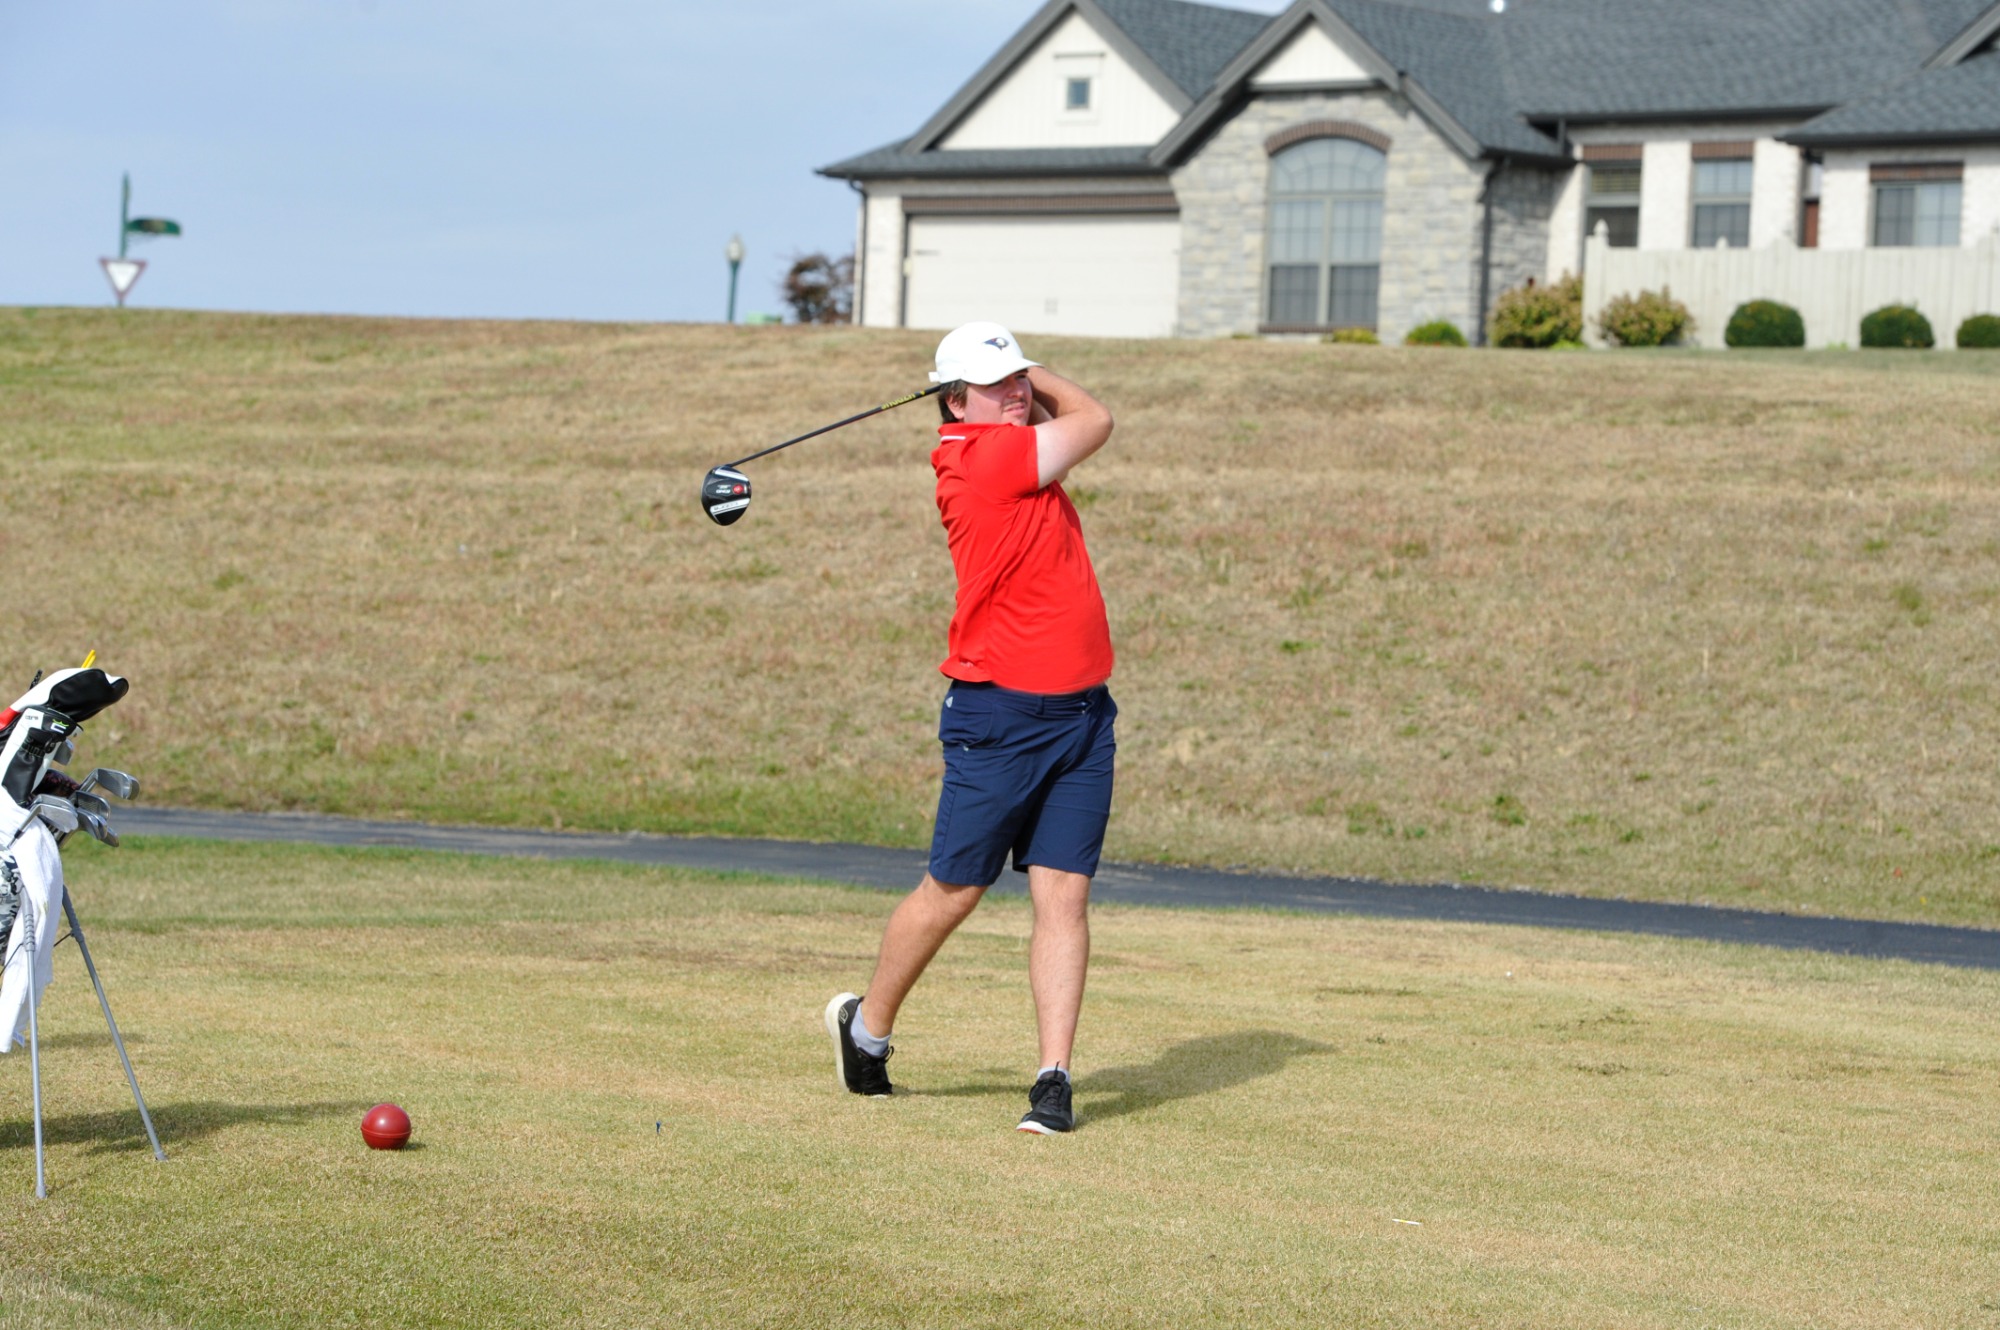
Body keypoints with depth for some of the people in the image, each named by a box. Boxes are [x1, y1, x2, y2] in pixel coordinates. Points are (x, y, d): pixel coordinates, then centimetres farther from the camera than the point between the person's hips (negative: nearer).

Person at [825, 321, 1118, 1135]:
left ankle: (1054, 1078, -2)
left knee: (1064, 895, -1)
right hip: (998, 714, -7)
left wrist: (1030, 378, 14)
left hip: (1082, 714, 7)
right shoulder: (981, 457, -14)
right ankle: (867, 1026, 27)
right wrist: (1044, 388, 11)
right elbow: (1094, 421, -3)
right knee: (953, 891, 5)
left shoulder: (1014, 449, 11)